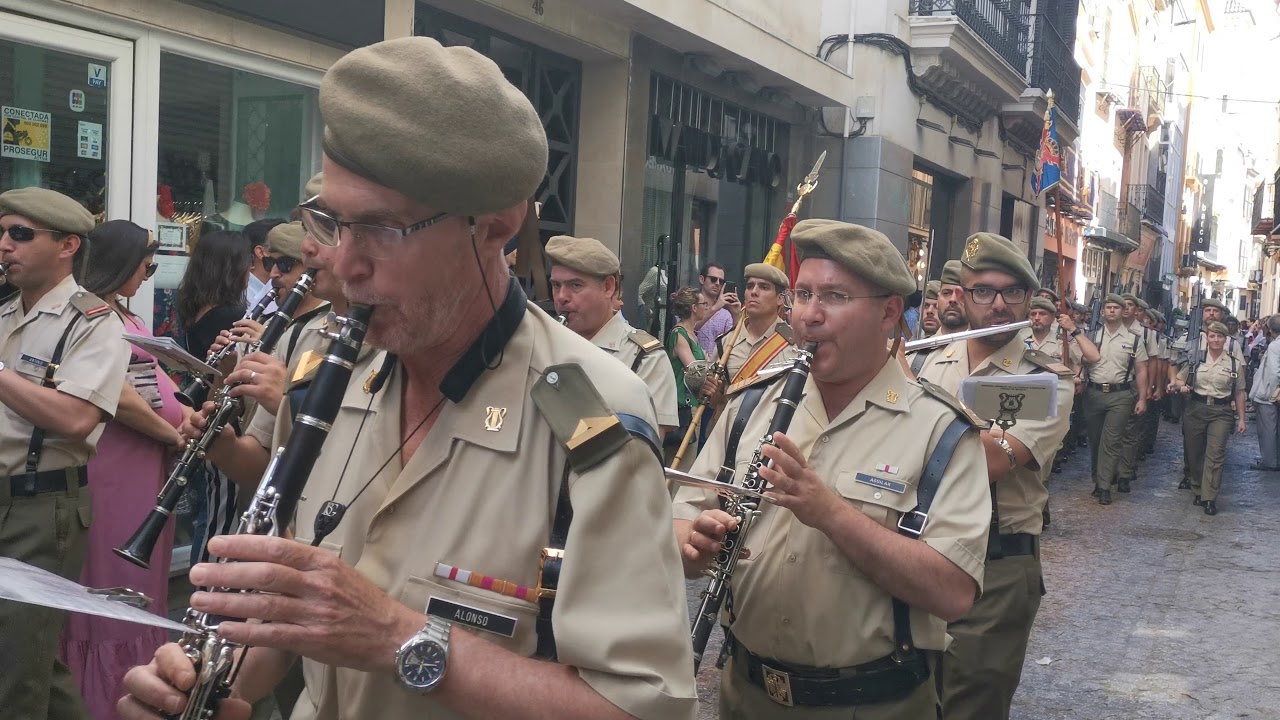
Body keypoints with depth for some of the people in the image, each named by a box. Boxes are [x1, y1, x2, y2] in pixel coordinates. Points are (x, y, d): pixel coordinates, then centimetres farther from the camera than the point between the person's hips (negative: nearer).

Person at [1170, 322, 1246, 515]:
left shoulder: (1234, 363, 4)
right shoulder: (1195, 359, 5)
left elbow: (1239, 393, 8)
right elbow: (1180, 380, 14)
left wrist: (1241, 418, 6)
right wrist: (1178, 386, -10)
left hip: (1221, 412, -2)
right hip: (1196, 410, 2)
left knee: (1215, 454, -10)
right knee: (1195, 453, 8)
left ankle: (1210, 498, -9)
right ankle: (1198, 490, 24)